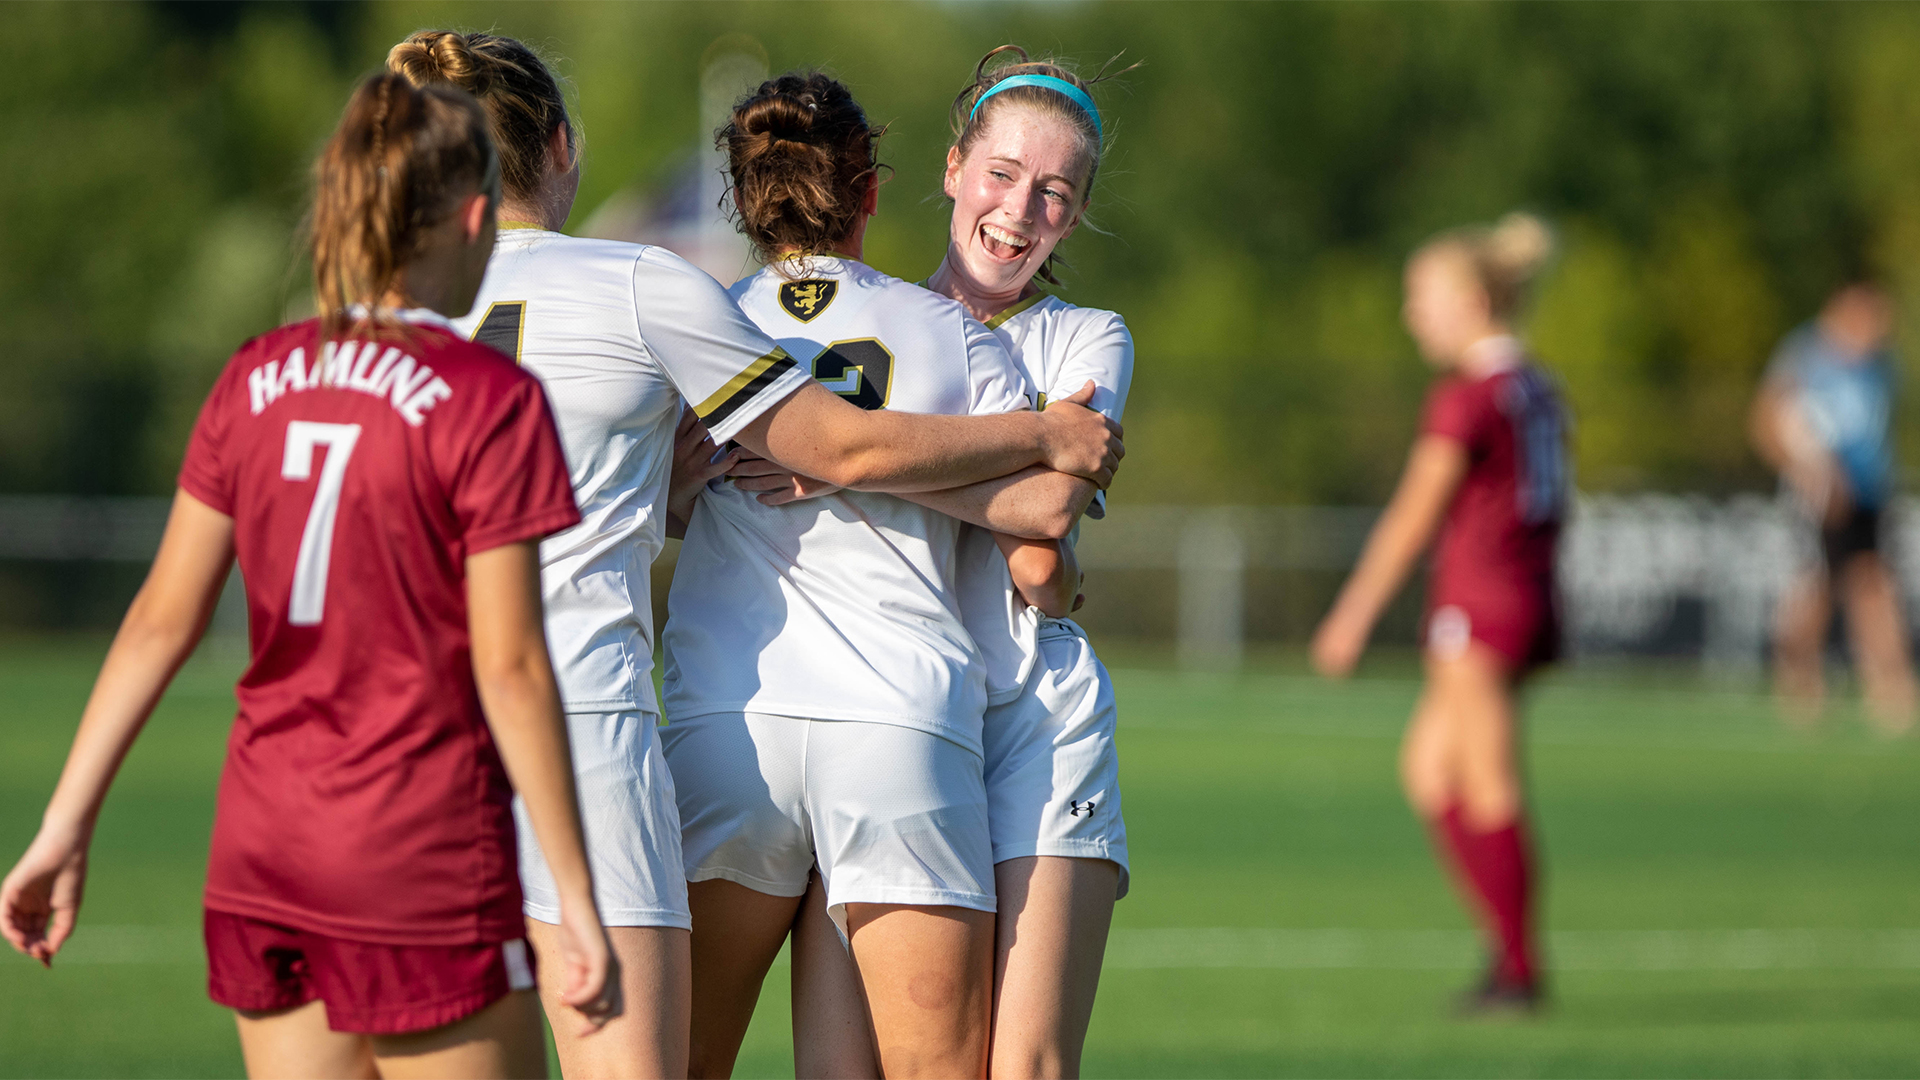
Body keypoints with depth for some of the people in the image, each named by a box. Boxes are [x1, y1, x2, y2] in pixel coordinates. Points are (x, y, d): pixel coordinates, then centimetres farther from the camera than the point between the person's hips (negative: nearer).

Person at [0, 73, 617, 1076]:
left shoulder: (256, 381, 5)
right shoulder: (491, 401, -11)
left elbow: (162, 620, 4)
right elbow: (510, 665, -13)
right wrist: (576, 898, -8)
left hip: (264, 845, 6)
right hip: (423, 854, -6)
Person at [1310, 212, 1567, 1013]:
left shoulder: (1466, 397, -13)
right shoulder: (1538, 391, 12)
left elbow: (1413, 517, -13)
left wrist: (1354, 615, -9)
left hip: (1479, 600, -9)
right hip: (1530, 597, 9)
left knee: (1489, 791, -4)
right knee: (1426, 766, 15)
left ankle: (1519, 969, -1)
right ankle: (1508, 941, 10)